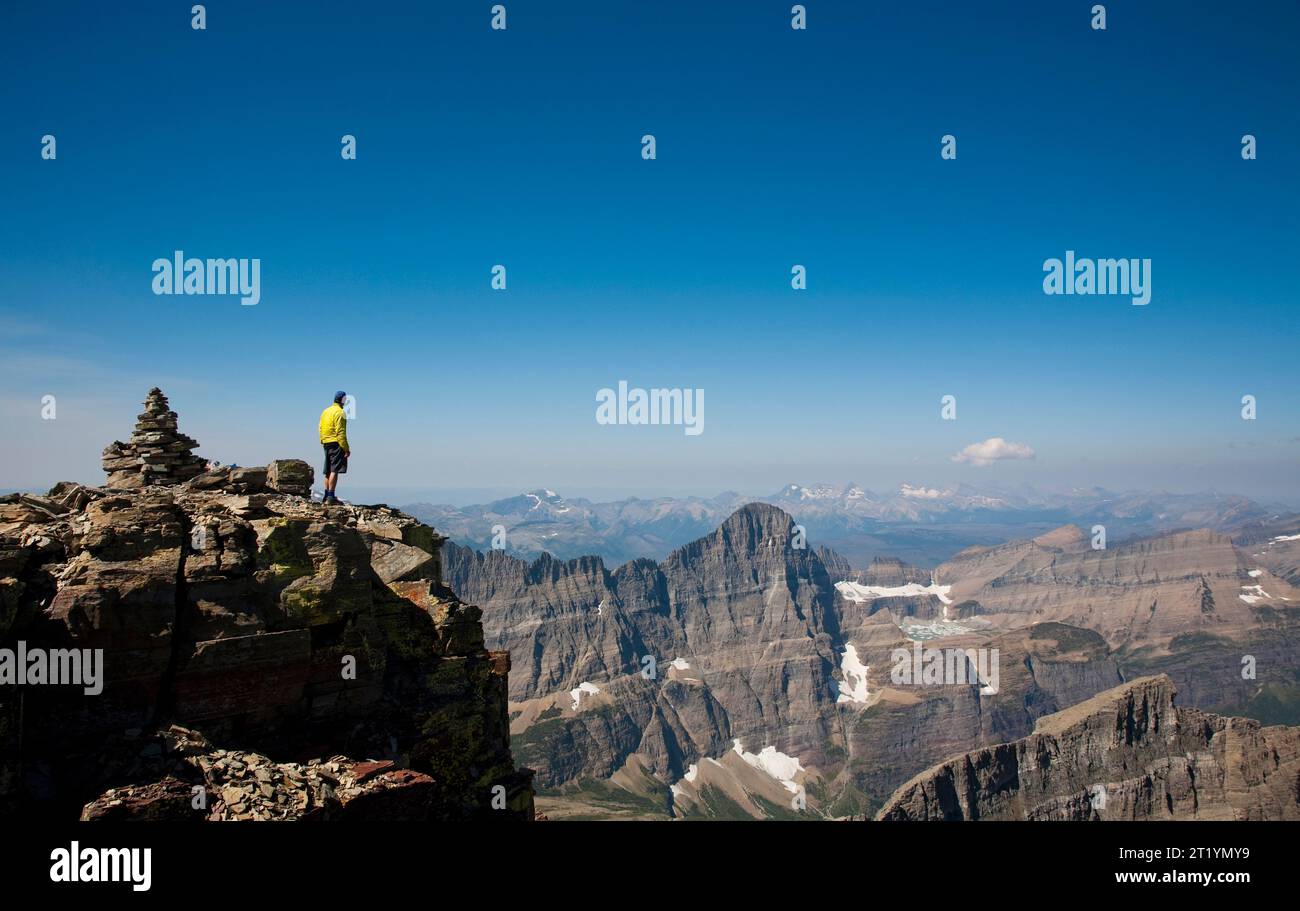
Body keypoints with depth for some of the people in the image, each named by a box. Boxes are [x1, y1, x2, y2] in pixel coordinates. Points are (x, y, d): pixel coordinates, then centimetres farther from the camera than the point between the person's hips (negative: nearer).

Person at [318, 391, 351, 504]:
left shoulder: (325, 411, 16)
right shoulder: (339, 413, -11)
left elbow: (321, 429, 17)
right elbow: (340, 433, -18)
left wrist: (323, 442, 20)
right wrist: (346, 449, -18)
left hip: (326, 444, 9)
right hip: (336, 444, -9)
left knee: (328, 471, 14)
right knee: (334, 470, -10)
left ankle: (327, 495, 19)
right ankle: (331, 496, -14)